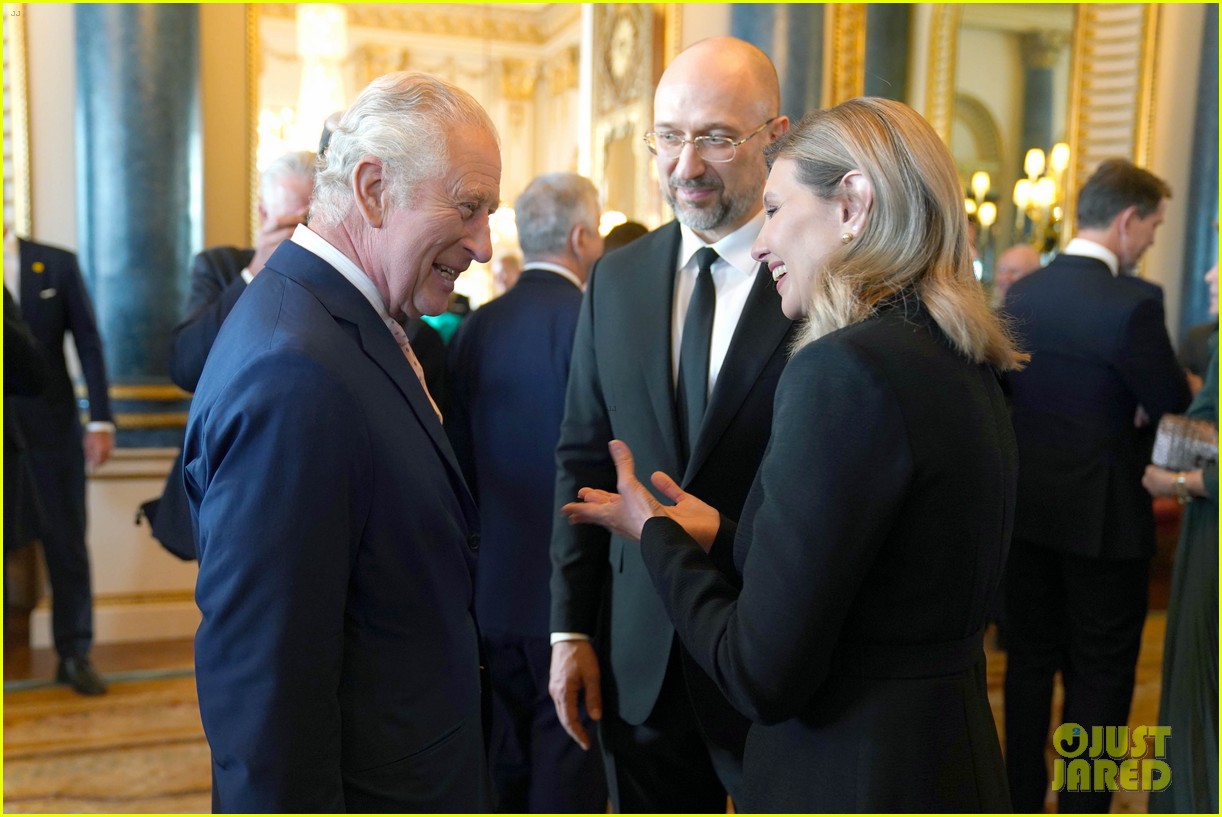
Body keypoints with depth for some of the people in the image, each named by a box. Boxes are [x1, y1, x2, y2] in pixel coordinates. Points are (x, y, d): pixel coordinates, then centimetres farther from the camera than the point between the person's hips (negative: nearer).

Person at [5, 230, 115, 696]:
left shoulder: (57, 264, 1)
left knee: (67, 543, 5)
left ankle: (75, 654, 16)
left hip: (52, 428, 0)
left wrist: (100, 419, -5)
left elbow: (88, 343, 0)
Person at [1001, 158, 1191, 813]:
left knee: (1031, 658, 17)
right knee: (1101, 674, 9)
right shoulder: (1132, 300, -19)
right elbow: (1174, 406, -11)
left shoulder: (1021, 292, 2)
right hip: (1103, 513, -6)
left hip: (1027, 506, 6)